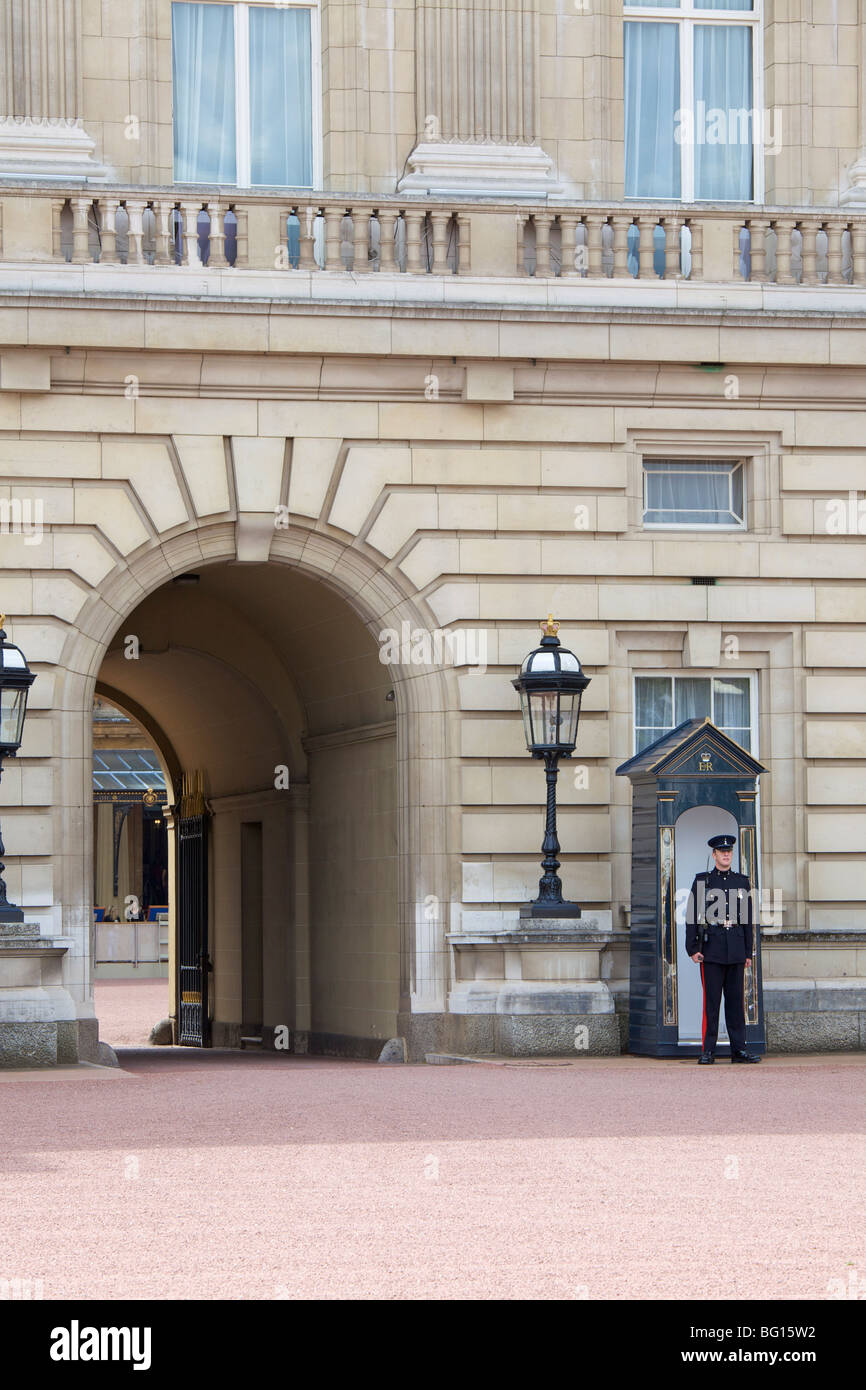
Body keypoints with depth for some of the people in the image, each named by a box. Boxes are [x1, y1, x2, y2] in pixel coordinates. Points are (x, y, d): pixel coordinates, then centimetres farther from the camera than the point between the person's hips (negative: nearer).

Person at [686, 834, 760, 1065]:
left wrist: (748, 952, 8)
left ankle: (739, 1049, 7)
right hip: (711, 949, -3)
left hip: (736, 948, 3)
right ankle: (708, 1051, -2)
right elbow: (692, 916, 0)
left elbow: (748, 920, 13)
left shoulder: (742, 882, 12)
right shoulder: (702, 881, 3)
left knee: (736, 1000, 4)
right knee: (711, 1000, -4)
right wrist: (693, 949, -7)